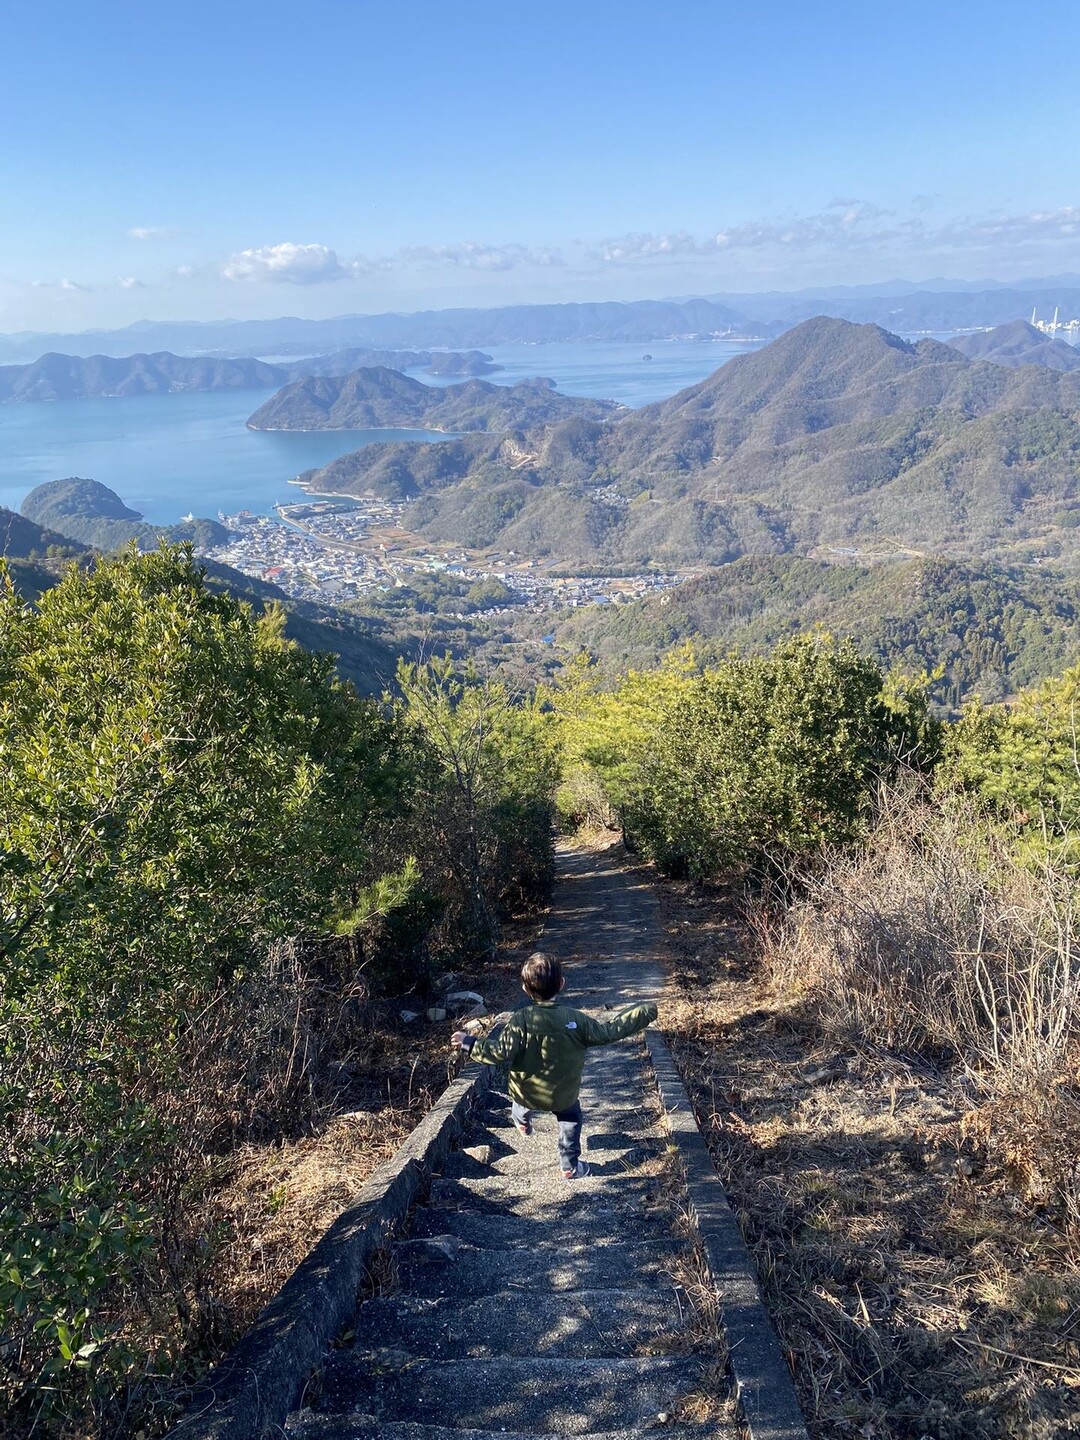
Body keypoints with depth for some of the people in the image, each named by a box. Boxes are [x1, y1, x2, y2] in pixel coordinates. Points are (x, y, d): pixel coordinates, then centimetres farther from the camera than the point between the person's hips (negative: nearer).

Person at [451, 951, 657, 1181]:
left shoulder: (521, 1020, -25)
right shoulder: (575, 1019, -21)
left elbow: (501, 1053, -28)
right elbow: (608, 1031, -14)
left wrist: (469, 1043, -17)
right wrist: (648, 1011, -7)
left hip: (526, 1094, 0)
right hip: (563, 1097, 0)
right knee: (571, 1118, 30)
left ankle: (522, 1121, 63)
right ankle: (570, 1166, 34)